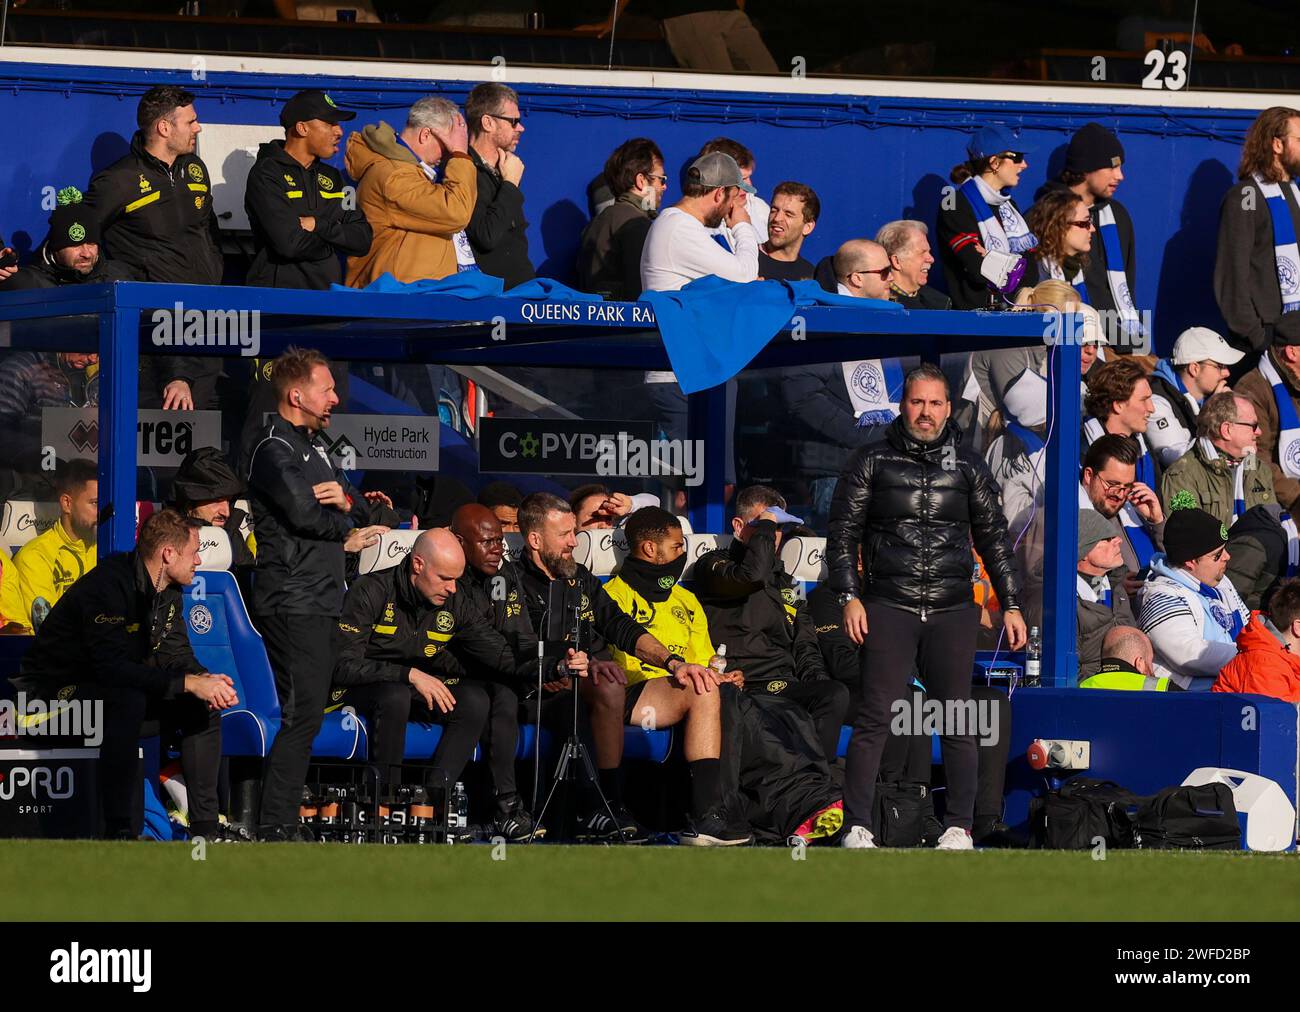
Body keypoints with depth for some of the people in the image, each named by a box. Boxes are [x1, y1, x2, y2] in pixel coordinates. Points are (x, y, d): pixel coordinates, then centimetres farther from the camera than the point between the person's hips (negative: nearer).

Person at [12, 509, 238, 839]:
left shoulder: (168, 590, 2)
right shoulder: (108, 586, -28)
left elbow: (176, 655, 6)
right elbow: (113, 667, -36)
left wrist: (206, 679, -18)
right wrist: (190, 683, -35)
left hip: (111, 689, 9)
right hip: (56, 689, -9)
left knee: (203, 705, -3)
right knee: (127, 701, -38)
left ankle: (206, 826, -1)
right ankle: (120, 832, -38)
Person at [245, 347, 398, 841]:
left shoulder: (314, 447, 21)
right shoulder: (274, 451, -9)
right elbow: (305, 514, -19)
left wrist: (351, 504, -7)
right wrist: (349, 530, 1)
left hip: (318, 601, 10)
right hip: (292, 602, -10)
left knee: (305, 713, 9)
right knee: (302, 713, -13)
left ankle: (281, 823, 13)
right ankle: (275, 829, -12)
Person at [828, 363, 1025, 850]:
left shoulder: (967, 467, 12)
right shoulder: (871, 462, 7)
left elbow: (994, 539, 17)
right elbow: (843, 532, 6)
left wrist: (1011, 605, 11)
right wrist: (849, 596, -5)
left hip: (952, 610, 2)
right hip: (888, 607, -2)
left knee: (957, 719, 1)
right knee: (874, 718, -9)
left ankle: (959, 827, 7)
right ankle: (857, 826, -8)